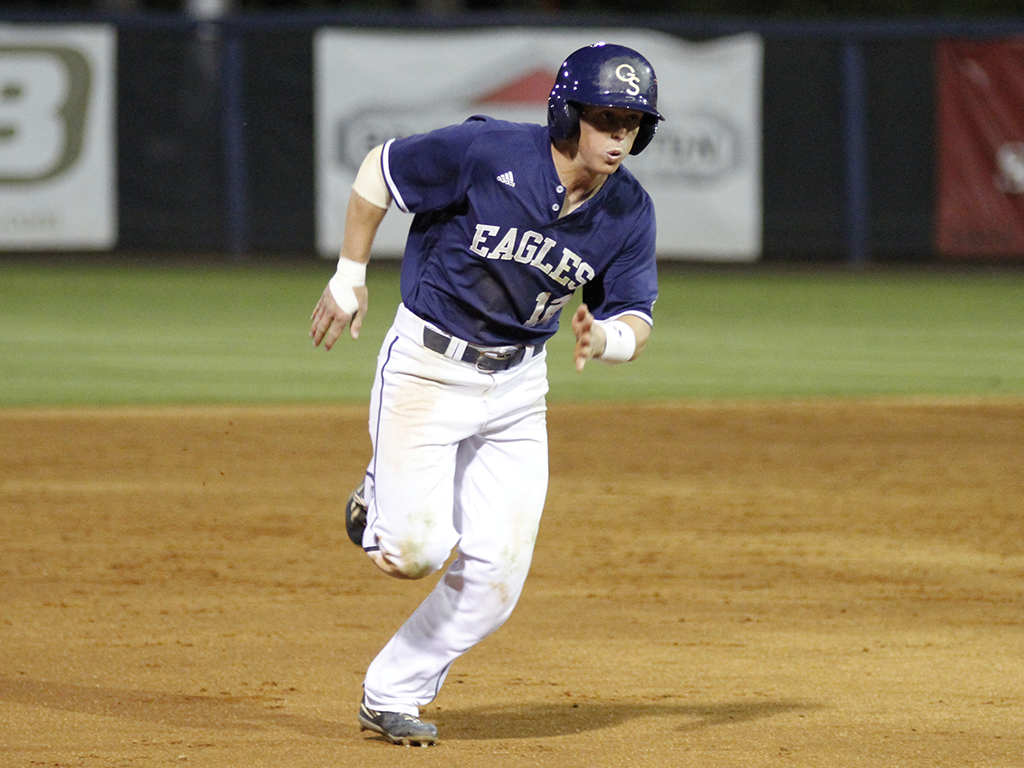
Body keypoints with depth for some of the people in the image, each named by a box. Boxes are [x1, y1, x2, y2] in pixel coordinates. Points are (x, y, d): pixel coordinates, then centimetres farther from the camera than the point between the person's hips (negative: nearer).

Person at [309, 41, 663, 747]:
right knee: (419, 553, -13)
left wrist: (604, 338, -26)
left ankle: (391, 697, 16)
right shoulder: (486, 153, -21)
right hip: (427, 366, -5)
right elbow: (379, 170, -8)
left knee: (495, 576, -2)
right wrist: (349, 279, -2)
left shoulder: (628, 212, -7)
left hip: (516, 389, 5)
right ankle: (381, 505, 24)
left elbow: (636, 324, -2)